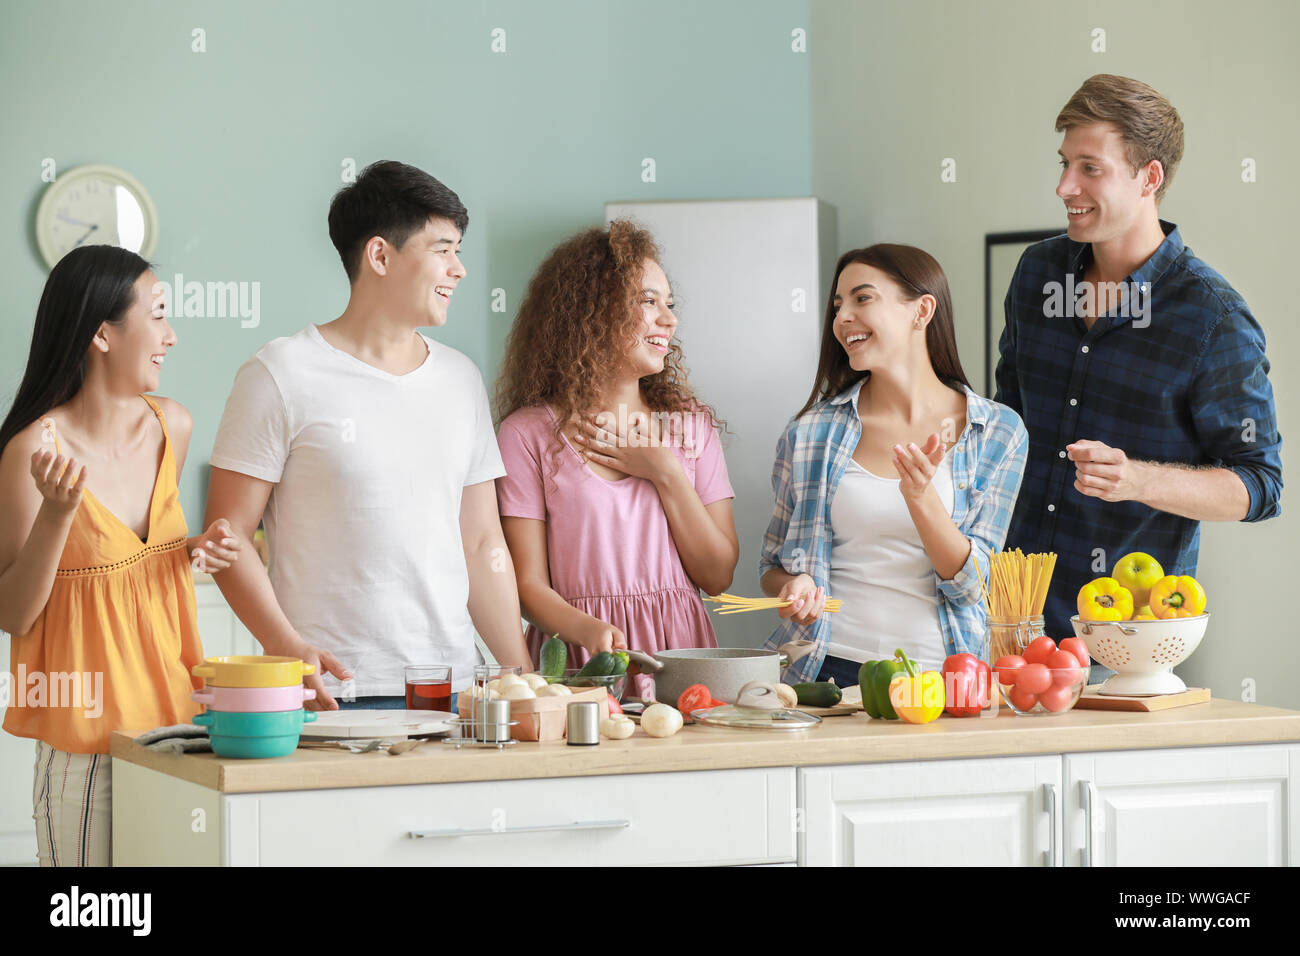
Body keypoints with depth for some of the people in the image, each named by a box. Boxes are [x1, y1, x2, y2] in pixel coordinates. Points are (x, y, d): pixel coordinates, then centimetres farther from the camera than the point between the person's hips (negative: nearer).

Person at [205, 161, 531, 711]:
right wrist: (287, 647, -19)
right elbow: (227, 536, -5)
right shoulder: (282, 375, -3)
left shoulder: (460, 380, 16)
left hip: (452, 687, 5)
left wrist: (526, 679, 10)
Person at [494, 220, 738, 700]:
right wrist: (589, 630, -21)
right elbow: (530, 584, -2)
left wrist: (667, 475, 0)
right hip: (580, 663, -3)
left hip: (681, 649, 3)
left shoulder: (691, 423, 14)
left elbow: (719, 577, 10)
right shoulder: (530, 433, 2)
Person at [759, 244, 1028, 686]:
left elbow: (970, 584, 1)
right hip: (825, 668, 1)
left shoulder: (998, 433, 5)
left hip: (937, 673, 0)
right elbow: (774, 565, 17)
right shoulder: (812, 432, 7)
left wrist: (920, 496, -16)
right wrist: (793, 586, -6)